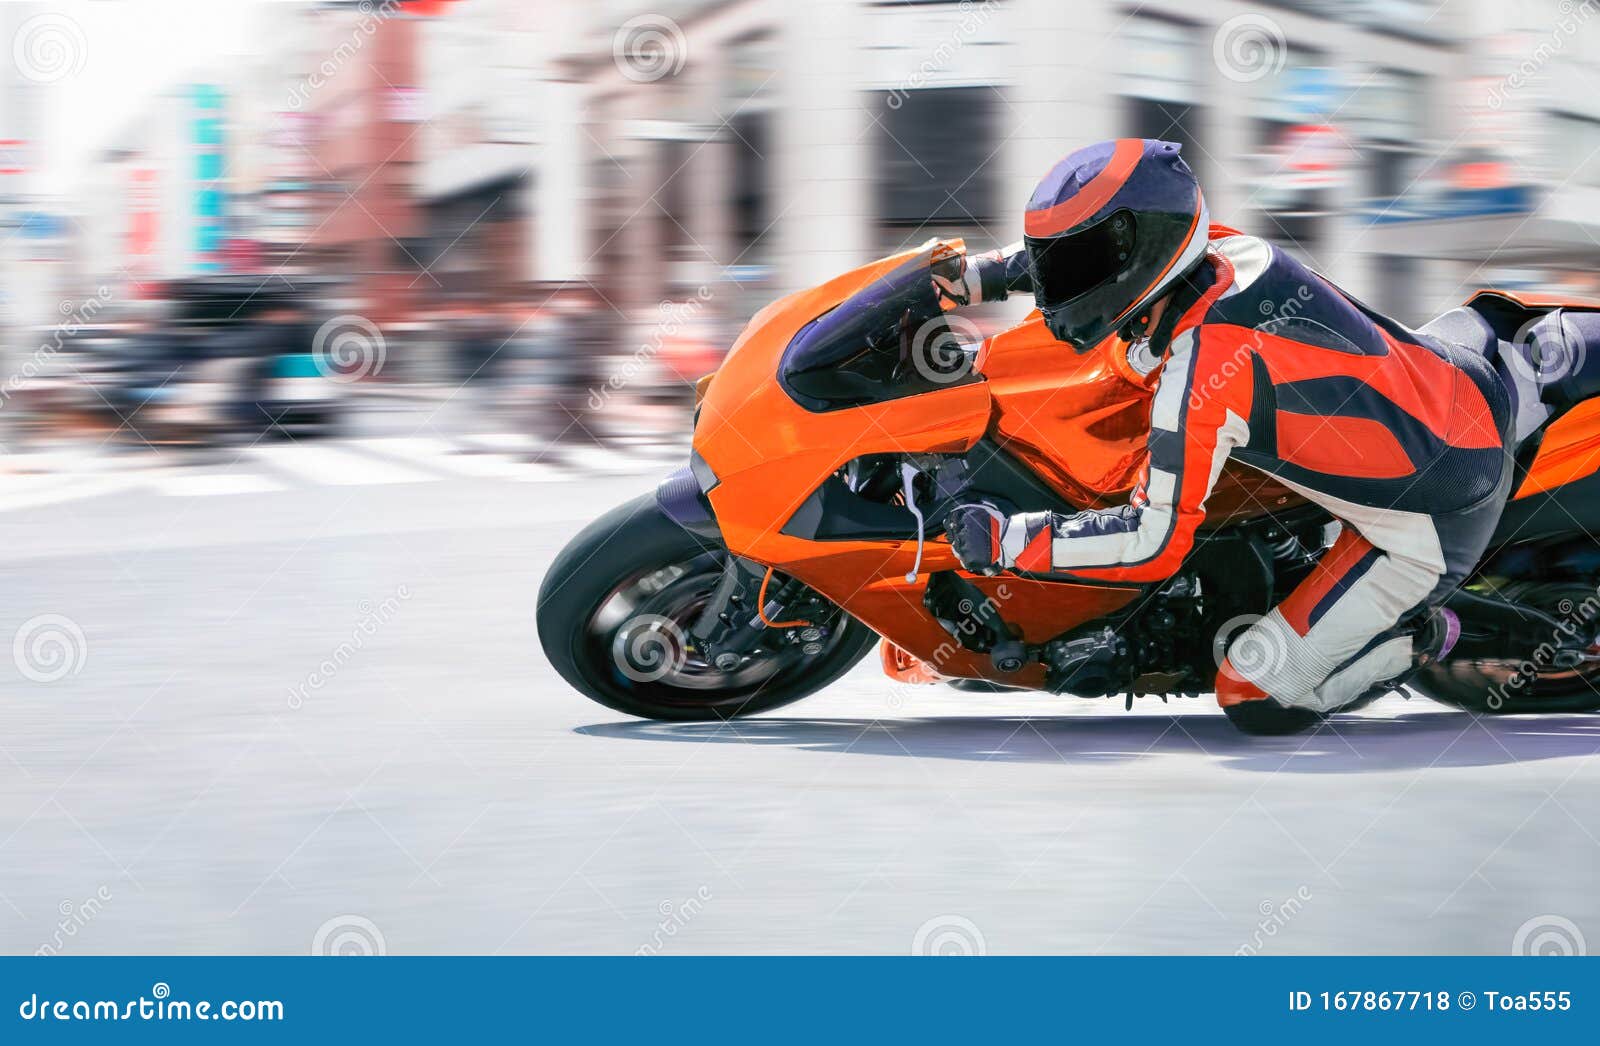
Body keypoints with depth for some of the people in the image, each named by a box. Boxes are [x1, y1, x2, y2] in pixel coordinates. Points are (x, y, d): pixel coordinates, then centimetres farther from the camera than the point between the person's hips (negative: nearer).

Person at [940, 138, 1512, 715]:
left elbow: (1153, 544, -25)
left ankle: (1421, 636, 10)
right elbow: (1095, 247, 16)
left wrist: (1004, 540, -19)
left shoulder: (1197, 376, -29)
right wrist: (982, 275, 11)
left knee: (1256, 693, -3)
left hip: (1433, 527, -7)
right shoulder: (1226, 249, -7)